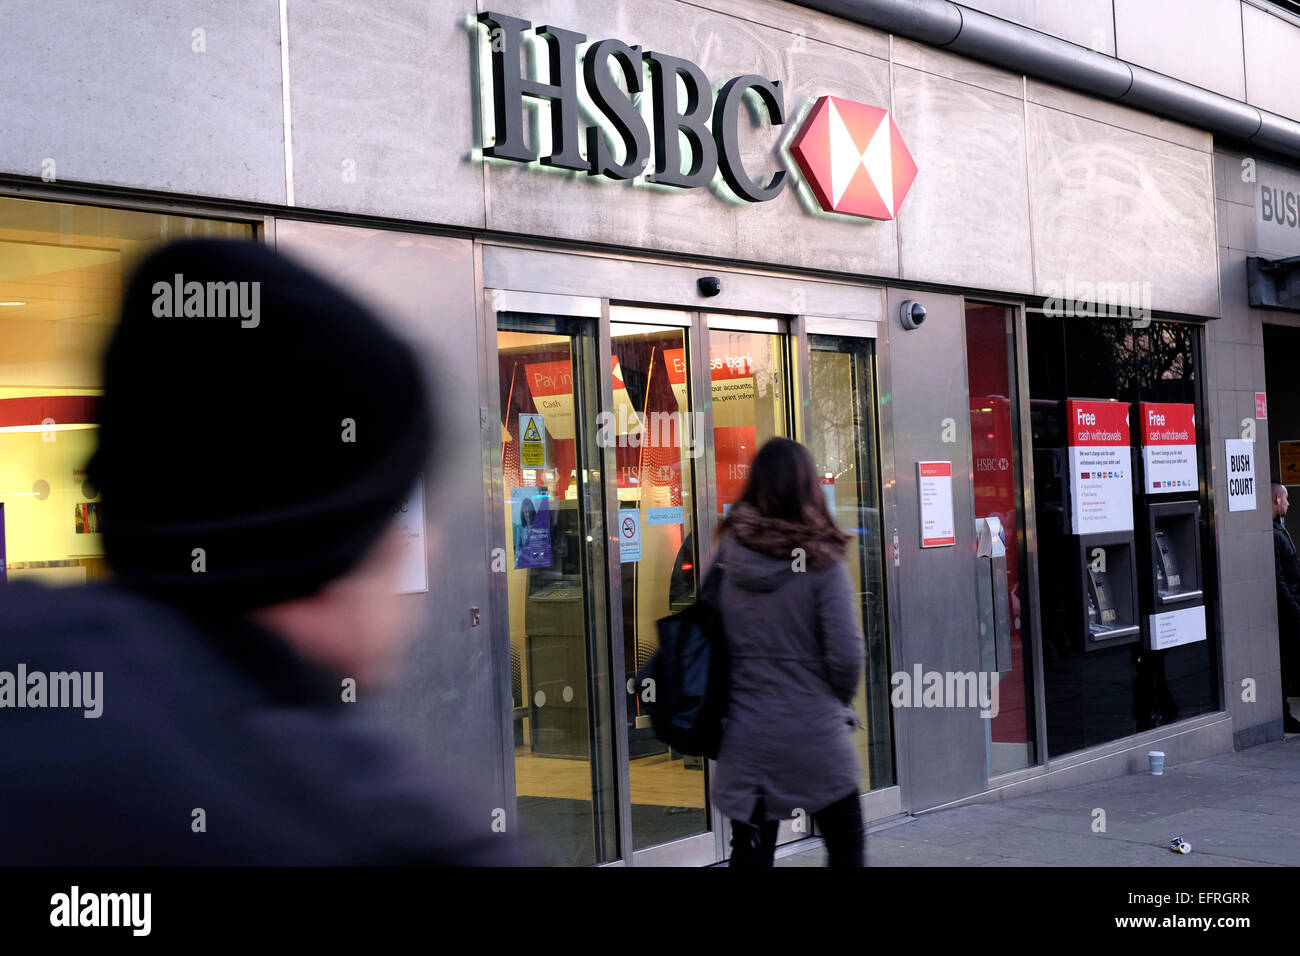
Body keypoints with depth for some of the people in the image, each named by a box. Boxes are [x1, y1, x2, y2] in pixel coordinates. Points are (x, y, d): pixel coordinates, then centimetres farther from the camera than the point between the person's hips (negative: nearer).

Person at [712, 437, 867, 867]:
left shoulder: (727, 553, -3)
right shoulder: (820, 561, -13)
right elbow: (846, 654, -14)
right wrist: (839, 702, 3)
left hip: (745, 736, 3)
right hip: (814, 735, -3)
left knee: (750, 853, 11)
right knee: (846, 846, 15)